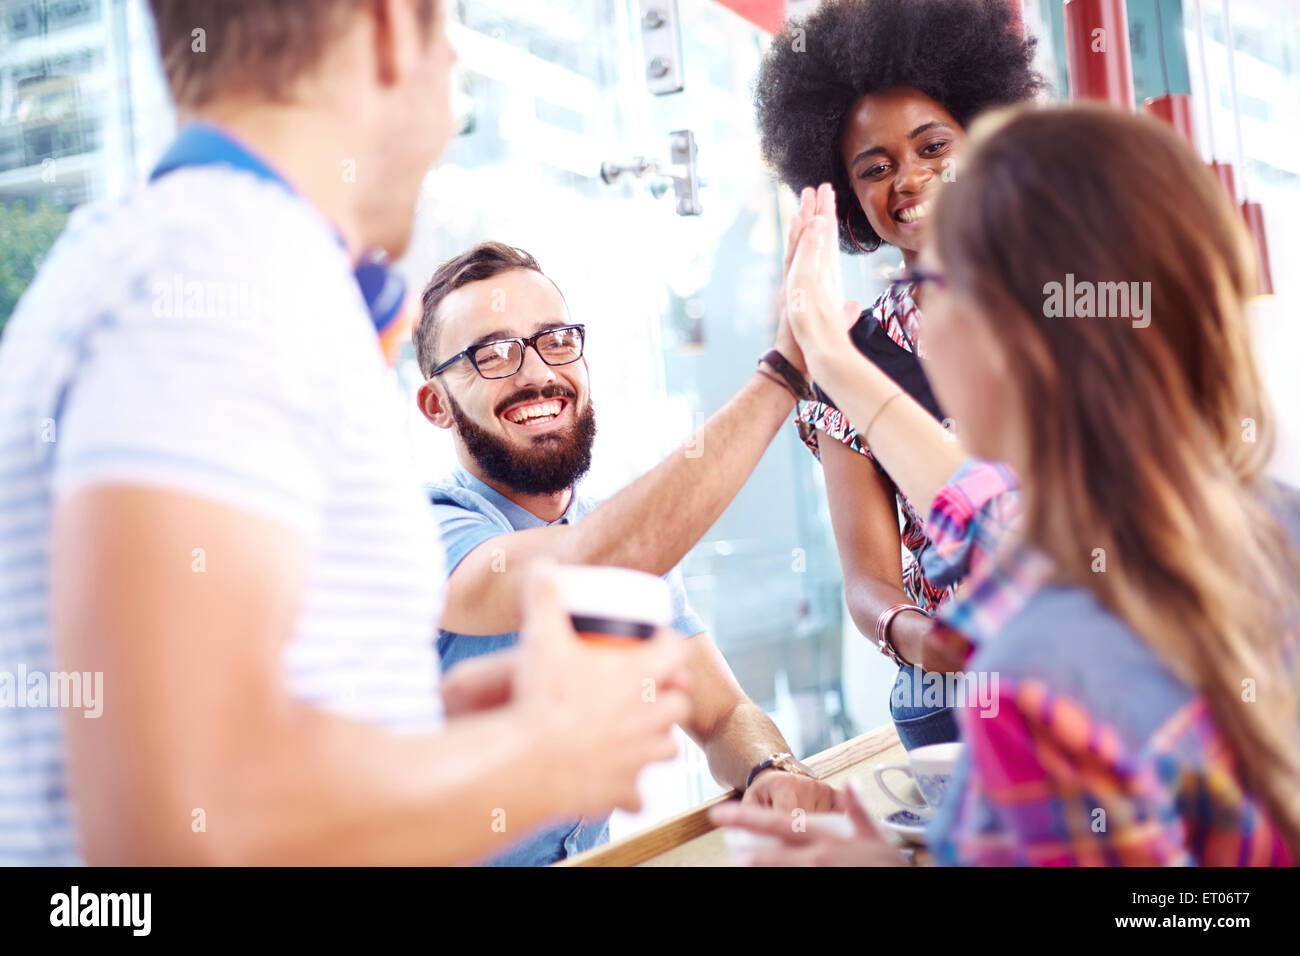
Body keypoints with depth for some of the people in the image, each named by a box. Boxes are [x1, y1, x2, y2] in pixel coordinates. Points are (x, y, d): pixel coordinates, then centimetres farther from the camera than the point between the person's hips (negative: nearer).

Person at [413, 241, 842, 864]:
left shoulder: (638, 537, 7)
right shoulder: (425, 532, -15)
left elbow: (721, 714, 2)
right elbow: (593, 565, -32)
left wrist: (772, 770, -20)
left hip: (594, 855, 5)